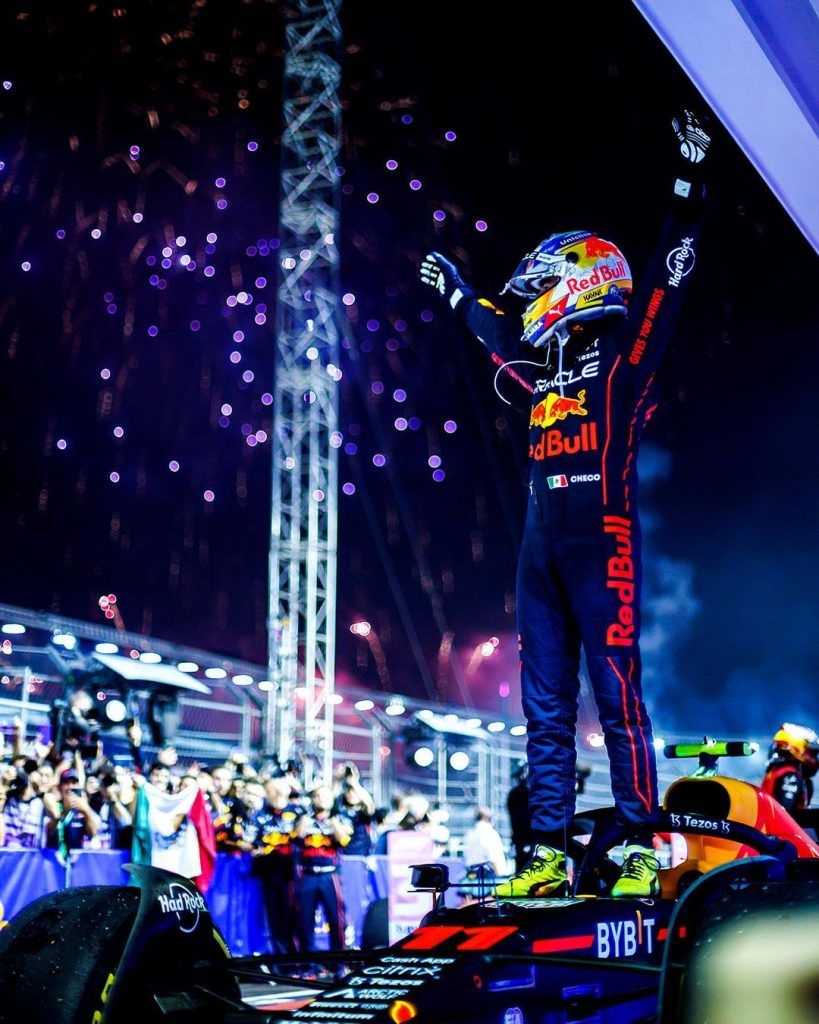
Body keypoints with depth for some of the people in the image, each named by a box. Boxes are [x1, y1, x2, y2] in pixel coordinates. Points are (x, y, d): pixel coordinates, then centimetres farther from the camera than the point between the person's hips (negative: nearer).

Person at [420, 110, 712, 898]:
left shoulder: (623, 359, 2)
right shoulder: (545, 373, 20)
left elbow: (669, 276, -6)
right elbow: (497, 333, 39)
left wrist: (689, 182, -11)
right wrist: (454, 291, 53)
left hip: (602, 546, -7)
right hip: (541, 555, 7)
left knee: (618, 701, -8)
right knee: (545, 710, 7)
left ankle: (641, 854, -2)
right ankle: (548, 857, 12)